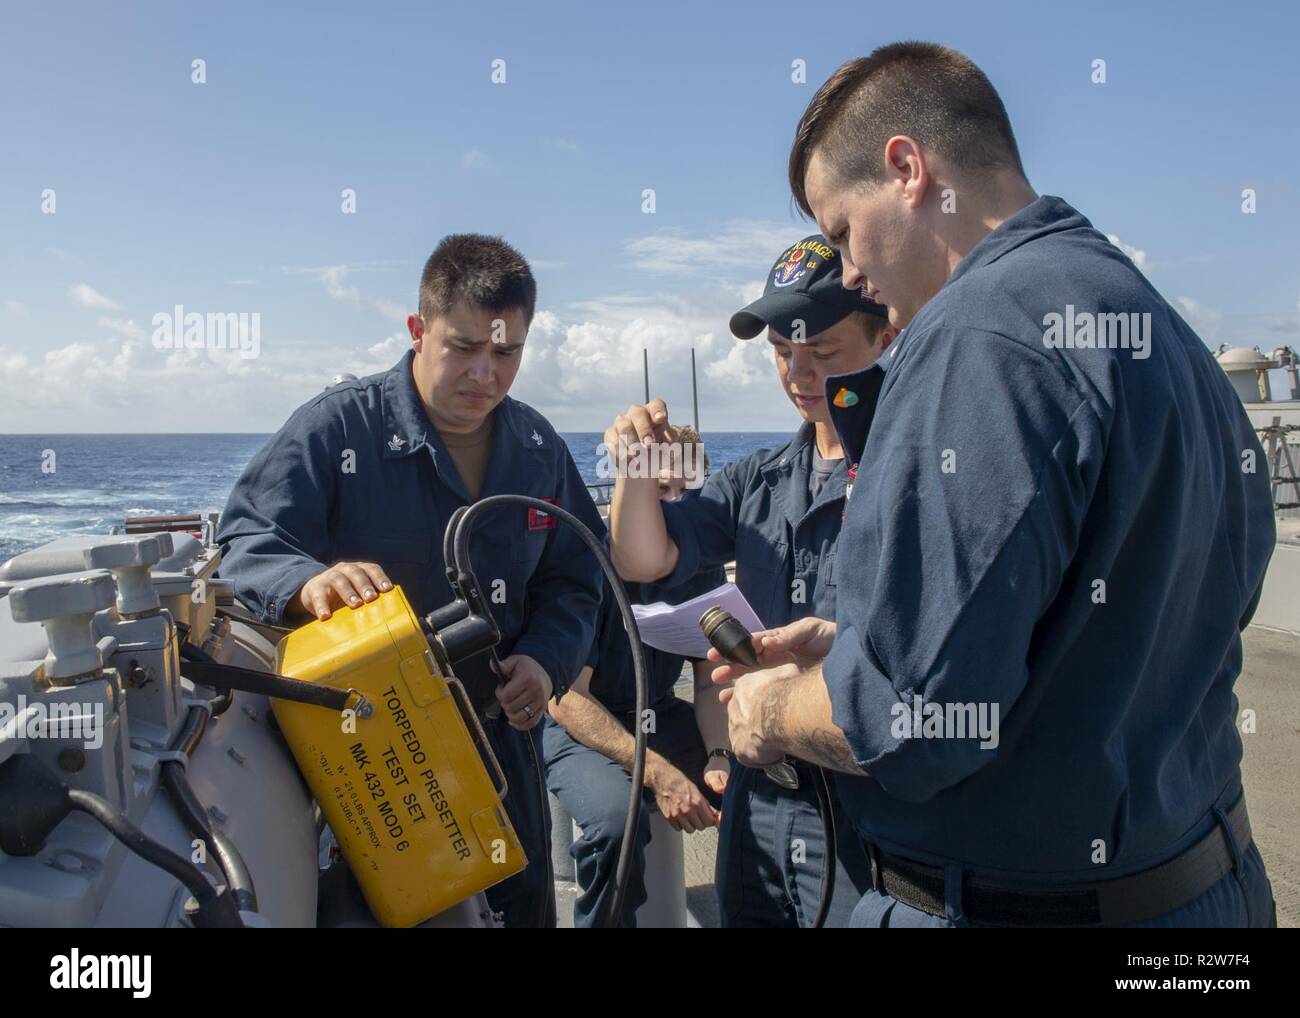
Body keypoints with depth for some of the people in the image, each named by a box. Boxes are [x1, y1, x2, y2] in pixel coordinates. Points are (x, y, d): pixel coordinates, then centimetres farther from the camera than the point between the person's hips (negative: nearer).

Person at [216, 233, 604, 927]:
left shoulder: (538, 448, 4)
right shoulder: (335, 428, -11)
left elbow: (572, 580, 10)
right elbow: (244, 544, -16)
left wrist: (545, 661, -9)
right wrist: (309, 581, -38)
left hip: (498, 735, 5)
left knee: (524, 906, 19)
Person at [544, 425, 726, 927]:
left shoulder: (703, 567, -4)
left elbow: (711, 682, 0)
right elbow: (568, 698, -21)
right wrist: (657, 771, -32)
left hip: (659, 715, 5)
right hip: (578, 725, -5)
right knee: (618, 816, -34)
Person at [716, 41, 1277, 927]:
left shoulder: (983, 330, -23)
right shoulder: (1162, 329, 8)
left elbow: (911, 721, -28)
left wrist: (774, 715, -8)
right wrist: (851, 640, 10)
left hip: (1030, 897, -9)